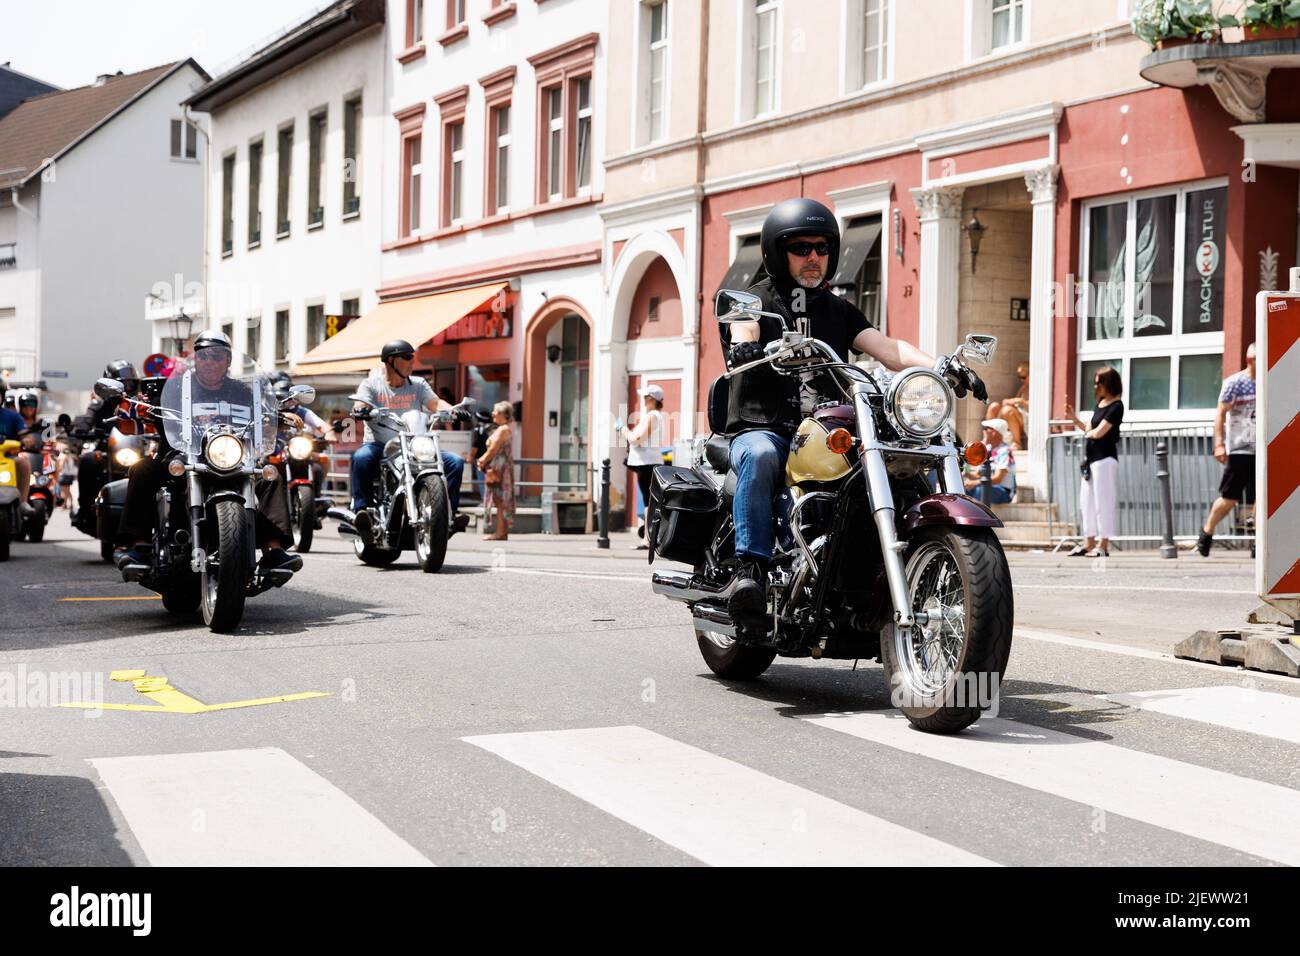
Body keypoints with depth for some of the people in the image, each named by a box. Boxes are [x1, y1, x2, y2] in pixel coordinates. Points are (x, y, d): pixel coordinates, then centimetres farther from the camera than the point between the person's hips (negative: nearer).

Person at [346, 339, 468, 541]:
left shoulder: (418, 385, 14)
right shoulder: (371, 385, 5)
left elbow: (435, 403, -1)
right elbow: (360, 405, -12)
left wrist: (452, 411, -23)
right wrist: (361, 410, -37)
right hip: (380, 446, -3)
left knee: (455, 462, -15)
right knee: (361, 458, -37)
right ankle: (362, 511, -37)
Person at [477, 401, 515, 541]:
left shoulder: (502, 430, -13)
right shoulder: (507, 429, 18)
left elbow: (493, 450, -16)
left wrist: (483, 462, -4)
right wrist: (484, 460, 8)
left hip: (499, 469, -10)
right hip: (501, 469, 10)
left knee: (500, 501, -9)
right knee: (502, 502, 10)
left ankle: (500, 532, -10)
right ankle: (502, 531, 12)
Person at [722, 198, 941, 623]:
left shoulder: (839, 310, 21)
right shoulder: (754, 300, 10)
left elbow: (887, 348, 6)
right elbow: (742, 333, -13)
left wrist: (938, 368, -14)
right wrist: (744, 347, -39)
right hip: (762, 430, -4)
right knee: (760, 456, -39)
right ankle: (750, 567, -41)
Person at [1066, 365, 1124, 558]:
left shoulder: (1116, 406, -12)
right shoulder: (1100, 404, 14)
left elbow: (1098, 432, -18)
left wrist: (1088, 433, 2)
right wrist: (1074, 417, 7)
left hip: (1105, 459, -9)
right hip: (1091, 459, 9)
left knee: (1103, 502, -5)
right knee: (1087, 501, 13)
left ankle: (1103, 545, -1)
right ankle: (1089, 542, 20)